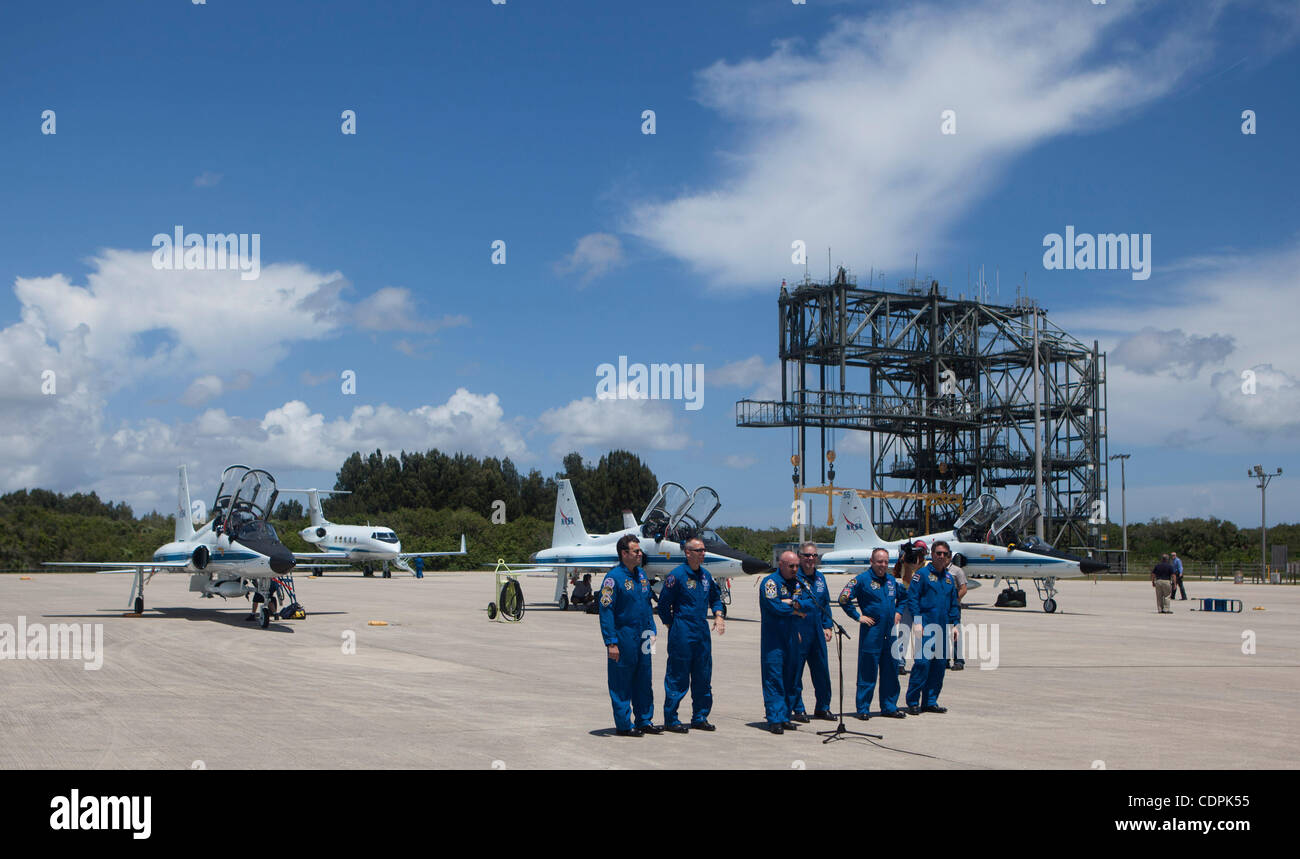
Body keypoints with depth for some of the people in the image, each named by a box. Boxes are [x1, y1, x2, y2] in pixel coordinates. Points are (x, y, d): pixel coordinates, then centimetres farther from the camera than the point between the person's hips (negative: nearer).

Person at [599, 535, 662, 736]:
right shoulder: (614, 577, -13)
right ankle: (624, 725, 8)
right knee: (622, 684, 1)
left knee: (643, 681, 12)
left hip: (641, 637, 7)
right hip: (623, 638, -7)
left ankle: (644, 721, 20)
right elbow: (606, 611, -15)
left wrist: (652, 630, 14)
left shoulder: (641, 574, 11)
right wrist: (611, 642, -19)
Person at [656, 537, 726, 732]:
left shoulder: (706, 575, 11)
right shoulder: (676, 575, -10)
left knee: (703, 676, 10)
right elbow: (664, 603, -7)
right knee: (677, 677, -3)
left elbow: (715, 597, 26)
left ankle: (700, 717, 20)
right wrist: (672, 627, -3)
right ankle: (670, 720, 5)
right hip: (682, 634, -7)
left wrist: (718, 616, 10)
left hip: (703, 632, 7)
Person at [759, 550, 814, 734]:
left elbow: (809, 604, 5)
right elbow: (775, 606, -19)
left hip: (791, 636, 7)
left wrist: (794, 603, -15)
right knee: (774, 677, -8)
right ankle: (775, 719, -9)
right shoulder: (770, 582, -8)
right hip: (773, 638, -7)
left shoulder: (796, 582, 14)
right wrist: (796, 611, -5)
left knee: (788, 677, 9)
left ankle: (785, 717, 15)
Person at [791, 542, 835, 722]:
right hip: (798, 631, -6)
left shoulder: (820, 578, 14)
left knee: (822, 670, 9)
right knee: (795, 671, -1)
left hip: (817, 632, 6)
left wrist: (827, 626, 13)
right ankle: (797, 709, 7)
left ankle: (822, 707, 21)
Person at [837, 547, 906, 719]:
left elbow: (902, 596, 32)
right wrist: (858, 616, -9)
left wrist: (898, 612, 16)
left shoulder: (892, 580, 13)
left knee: (890, 671, 9)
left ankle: (889, 707, 19)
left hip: (890, 632, 6)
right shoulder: (862, 580, -6)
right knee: (867, 672, -3)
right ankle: (863, 709, 3)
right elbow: (843, 599, -9)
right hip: (871, 632, -6)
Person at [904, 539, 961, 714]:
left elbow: (953, 604, 22)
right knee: (922, 662, -12)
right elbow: (912, 598, -6)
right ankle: (913, 702, -6)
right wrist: (916, 621, -14)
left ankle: (930, 701, 14)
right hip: (926, 626, -6)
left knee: (940, 663, 6)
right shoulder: (922, 574, -2)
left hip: (943, 628, 7)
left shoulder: (949, 578, 17)